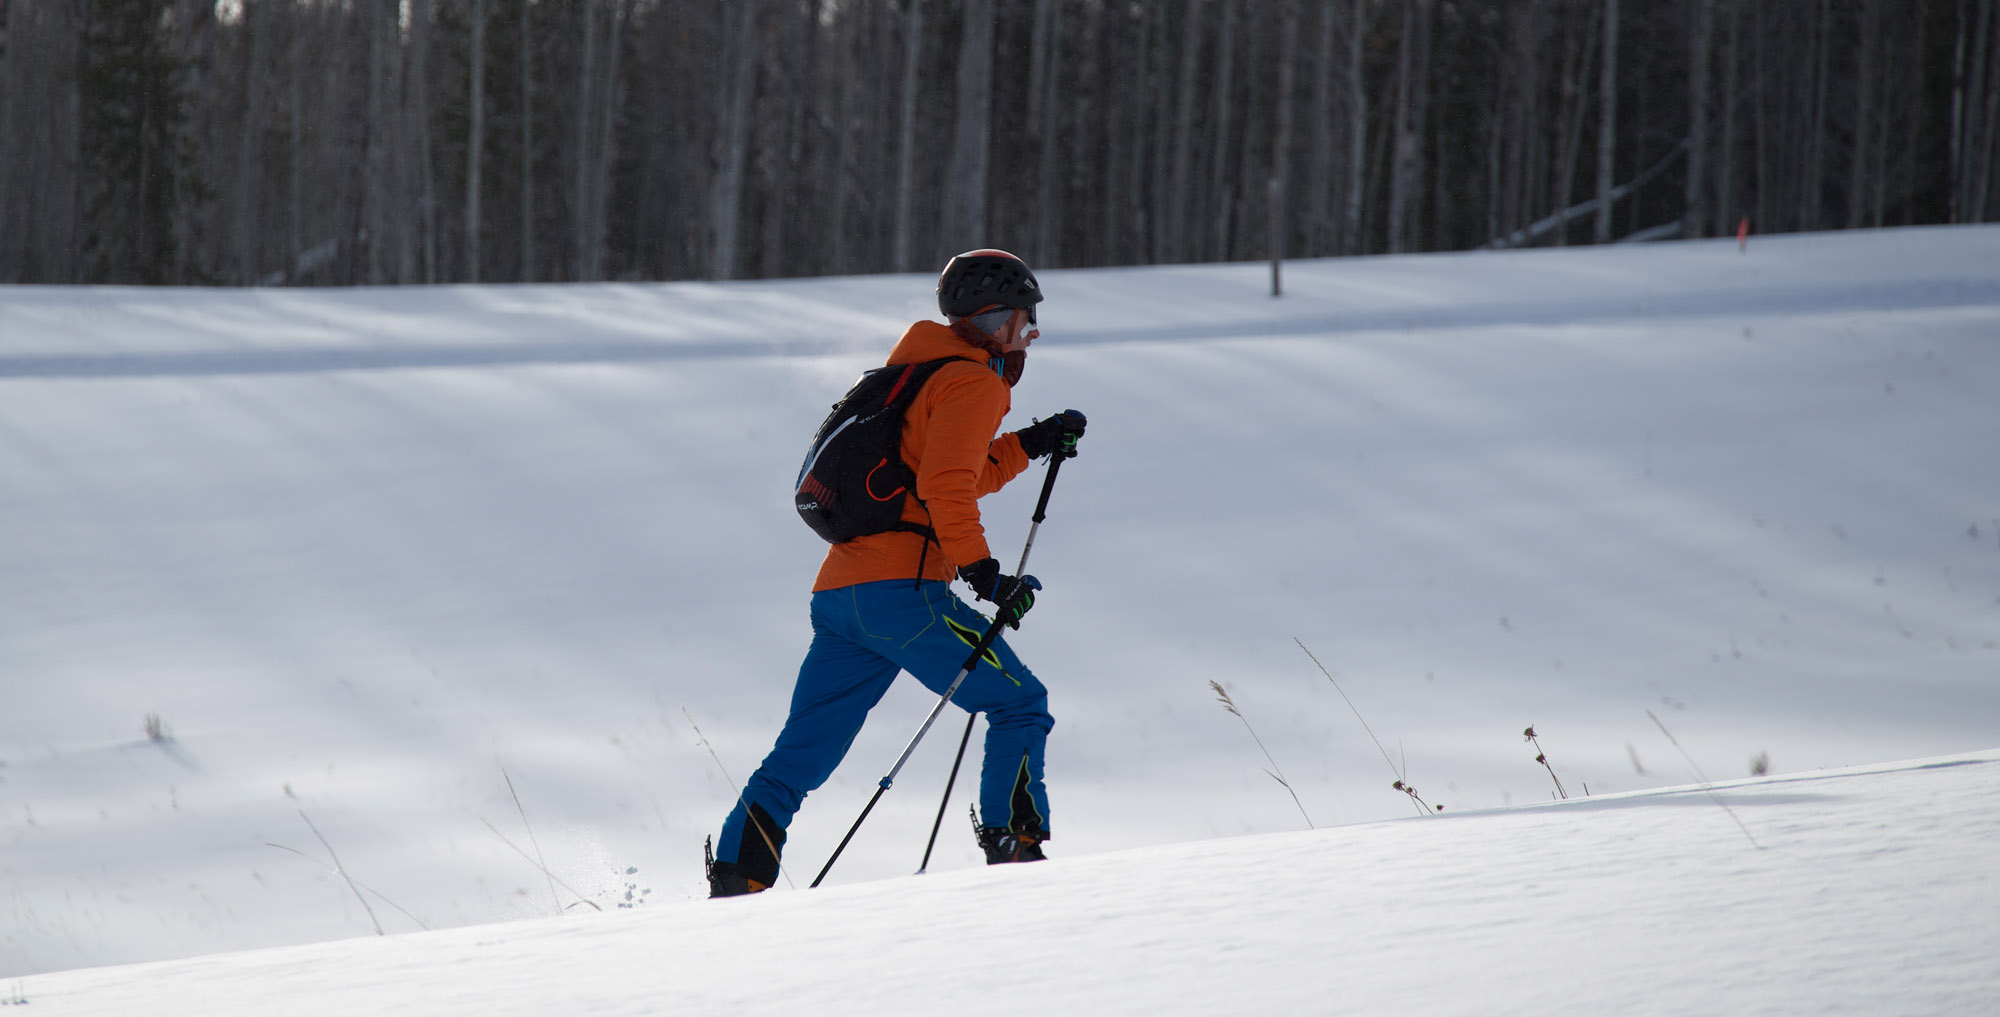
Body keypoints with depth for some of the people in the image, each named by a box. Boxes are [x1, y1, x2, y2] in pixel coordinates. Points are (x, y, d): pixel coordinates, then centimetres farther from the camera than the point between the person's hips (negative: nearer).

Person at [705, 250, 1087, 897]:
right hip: (900, 588, -9)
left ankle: (733, 885, 0)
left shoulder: (916, 375, 27)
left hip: (835, 592, 9)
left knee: (798, 758, 8)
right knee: (1019, 703, 1)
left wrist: (1028, 446, 32)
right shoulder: (974, 381, -2)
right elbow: (947, 488, -16)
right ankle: (1014, 848, -9)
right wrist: (983, 571, -14)